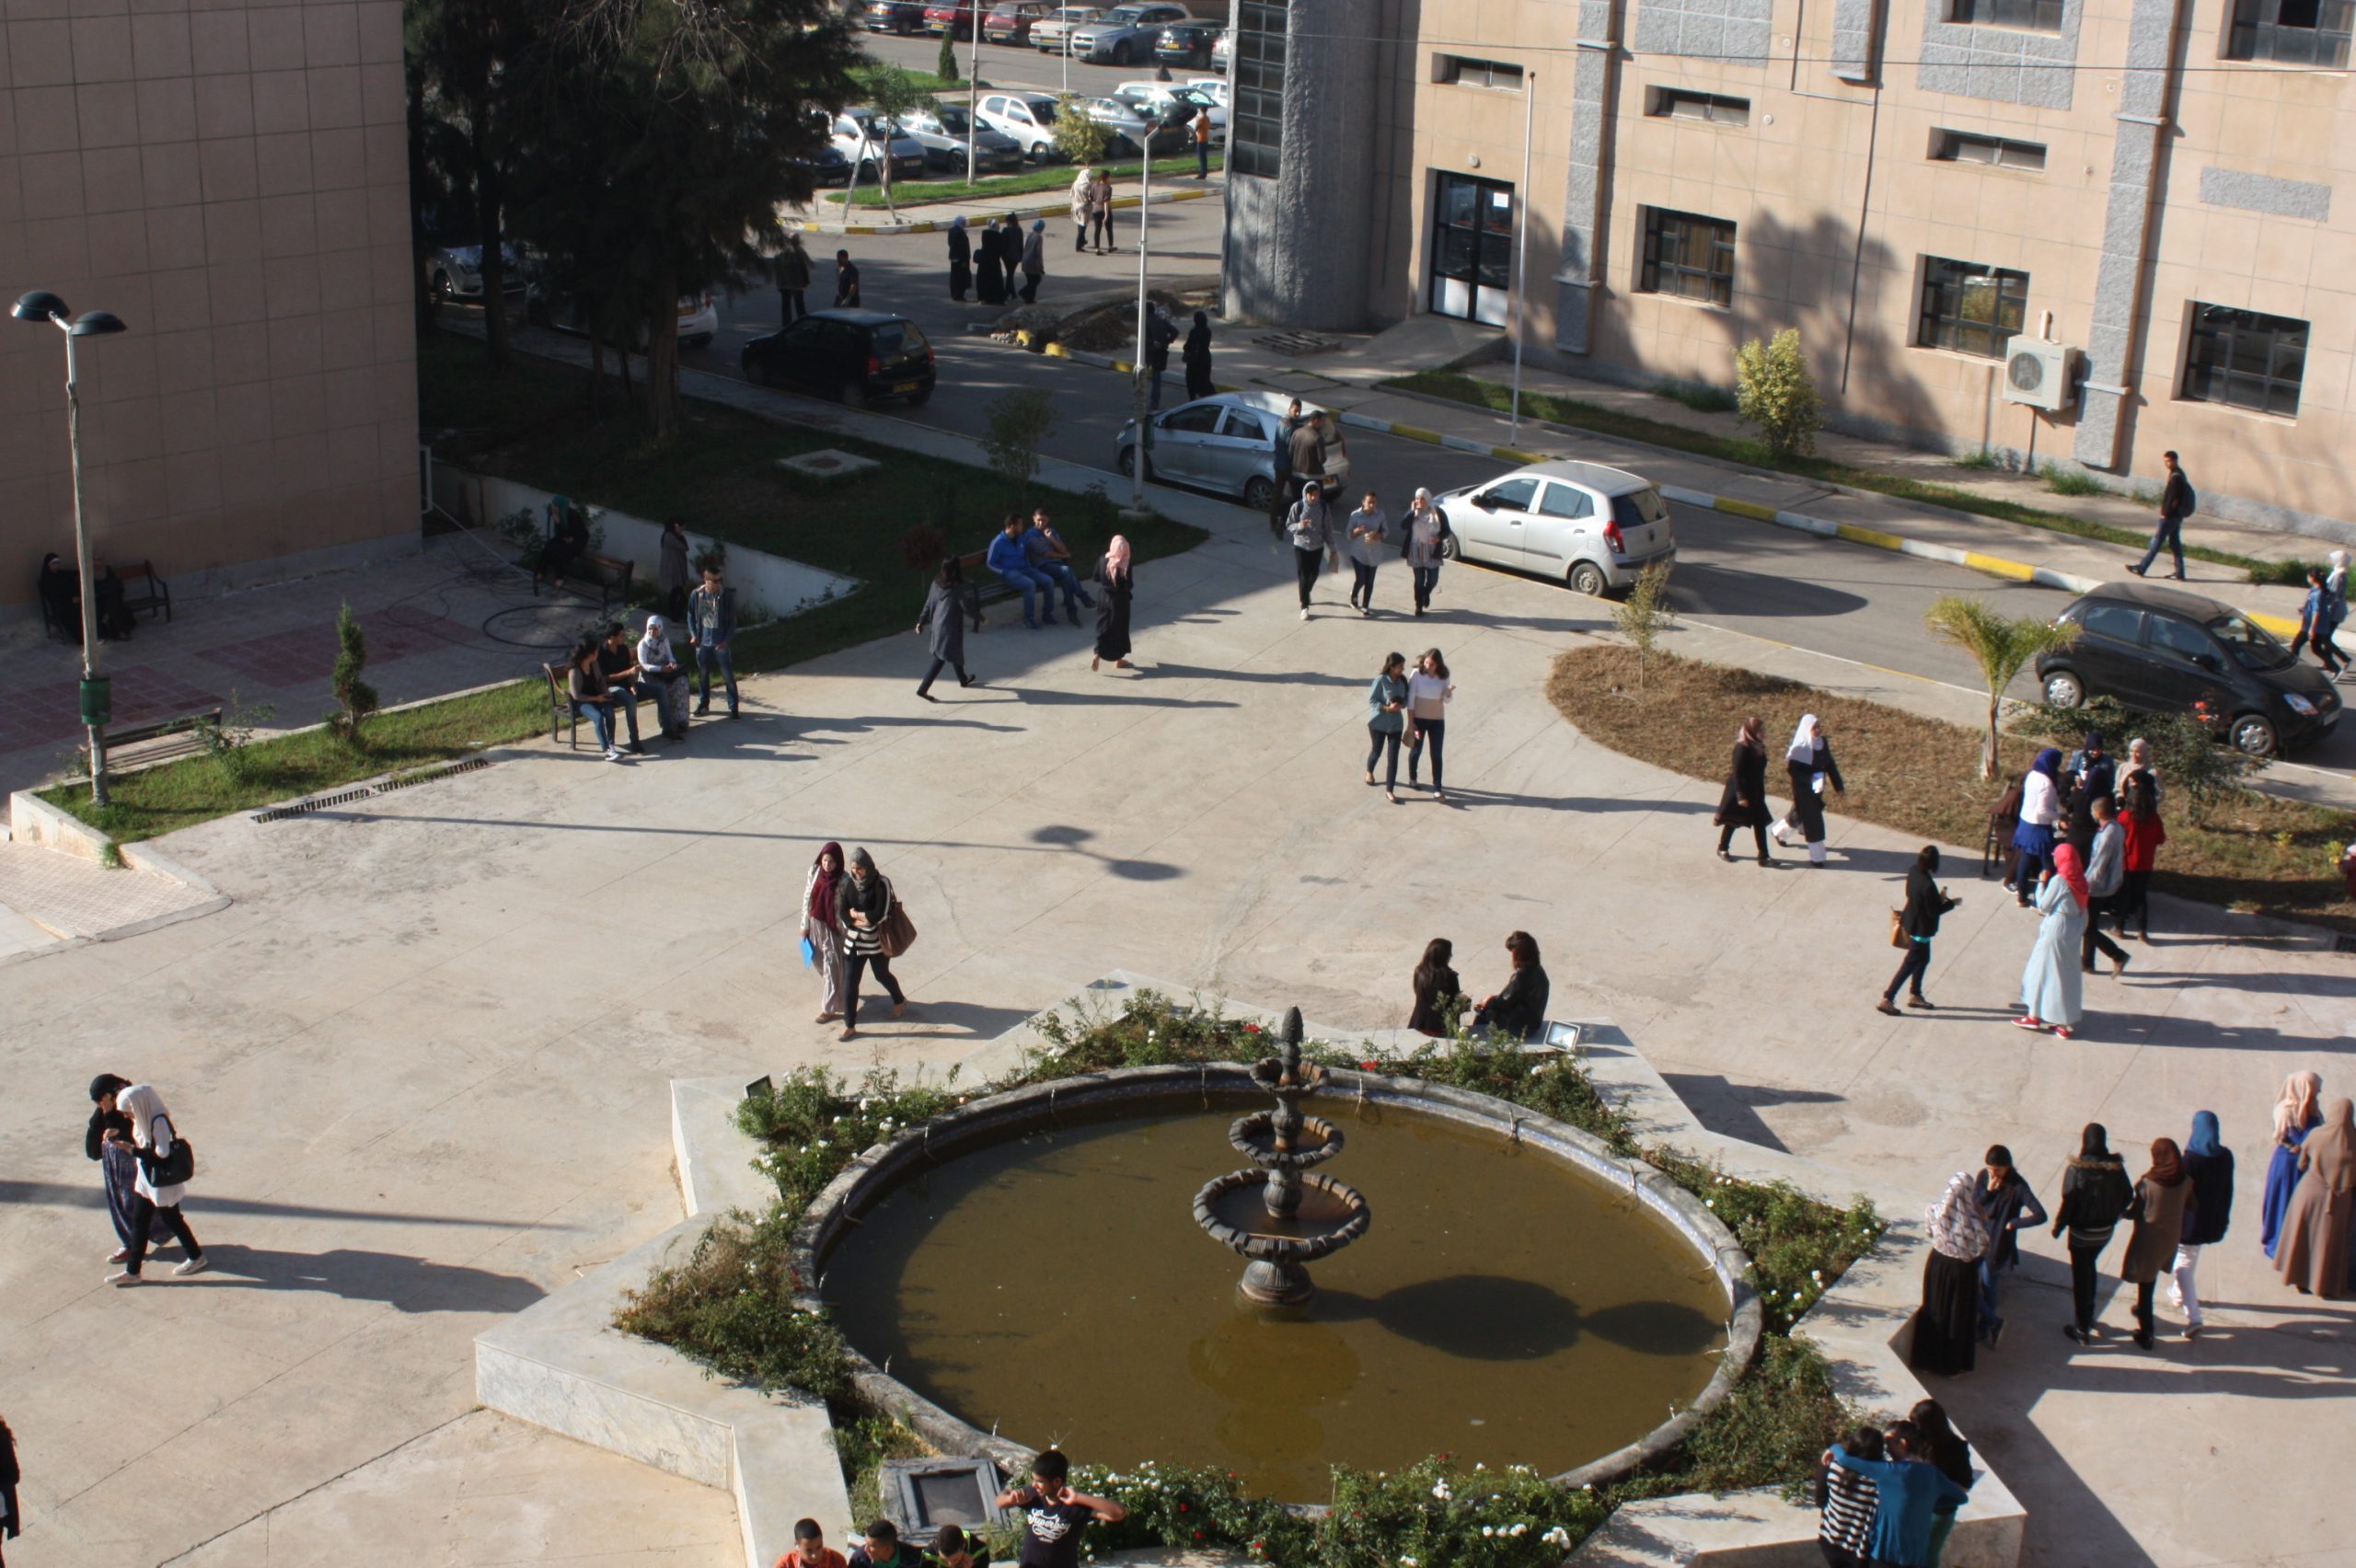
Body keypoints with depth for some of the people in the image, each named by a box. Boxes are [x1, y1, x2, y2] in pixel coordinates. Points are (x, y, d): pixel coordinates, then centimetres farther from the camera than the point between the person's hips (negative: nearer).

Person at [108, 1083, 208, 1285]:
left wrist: (134, 1151, -25)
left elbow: (162, 1153, -27)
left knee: (172, 1219, 8)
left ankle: (196, 1257, 28)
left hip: (162, 1182, -9)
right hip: (146, 1180, 9)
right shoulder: (142, 1119, 1)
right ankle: (132, 1271, 17)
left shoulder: (158, 1121, -25)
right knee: (138, 1222, 10)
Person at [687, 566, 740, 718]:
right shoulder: (696, 595, -5)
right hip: (702, 643, 3)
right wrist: (693, 635, -5)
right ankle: (703, 704, 31)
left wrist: (727, 640, -16)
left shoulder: (727, 595, -12)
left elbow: (732, 620, -8)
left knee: (728, 676, 1)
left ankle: (733, 707, 12)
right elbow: (691, 616, 8)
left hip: (721, 643, -3)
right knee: (702, 675, 15)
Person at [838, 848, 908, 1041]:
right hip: (854, 940, 3)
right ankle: (850, 1025, 8)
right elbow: (843, 912, -4)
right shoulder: (850, 883, -3)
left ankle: (900, 1000, 47)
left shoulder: (881, 885, -16)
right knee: (850, 980, 1)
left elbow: (880, 914, -21)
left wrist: (856, 914, -12)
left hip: (876, 940, -3)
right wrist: (864, 920, -17)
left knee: (882, 975, 17)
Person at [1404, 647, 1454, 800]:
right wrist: (1410, 722, -11)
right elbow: (1411, 699, -10)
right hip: (1419, 718, -1)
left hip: (1437, 720, 1)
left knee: (1436, 754, 0)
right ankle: (1412, 778, 39)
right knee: (1416, 751, 14)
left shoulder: (1443, 677, -7)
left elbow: (1447, 700, -3)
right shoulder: (1417, 674, -14)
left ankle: (1437, 789, 4)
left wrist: (1449, 691, -27)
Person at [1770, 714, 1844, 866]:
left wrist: (1839, 785, 6)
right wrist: (1810, 779, -32)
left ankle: (1777, 832, 53)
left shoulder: (1822, 742, -4)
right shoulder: (1799, 748, -23)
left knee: (1800, 813, 26)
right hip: (1803, 788, -7)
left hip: (1816, 787, 7)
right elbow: (1791, 769, -22)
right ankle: (1816, 857, 11)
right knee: (1812, 820, 0)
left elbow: (1830, 764, 5)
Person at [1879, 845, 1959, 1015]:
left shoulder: (1913, 871, -9)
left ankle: (1915, 995, 37)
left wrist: (1939, 897, 2)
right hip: (1921, 929, -9)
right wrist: (1951, 903, -8)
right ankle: (1887, 999, 9)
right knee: (1909, 965, 4)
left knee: (1923, 958, 24)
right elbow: (1934, 911, -23)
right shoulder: (1928, 885, -34)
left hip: (1911, 923, 9)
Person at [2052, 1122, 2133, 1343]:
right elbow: (2127, 1195, -2)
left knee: (2080, 1277, 12)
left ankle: (2083, 1329, 19)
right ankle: (2088, 1314, 42)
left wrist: (2058, 1226, -4)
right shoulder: (2116, 1167, -14)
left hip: (2081, 1232, -4)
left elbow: (2067, 1202, -20)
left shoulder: (2076, 1169, -25)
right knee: (2089, 1268, 29)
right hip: (2106, 1231, 4)